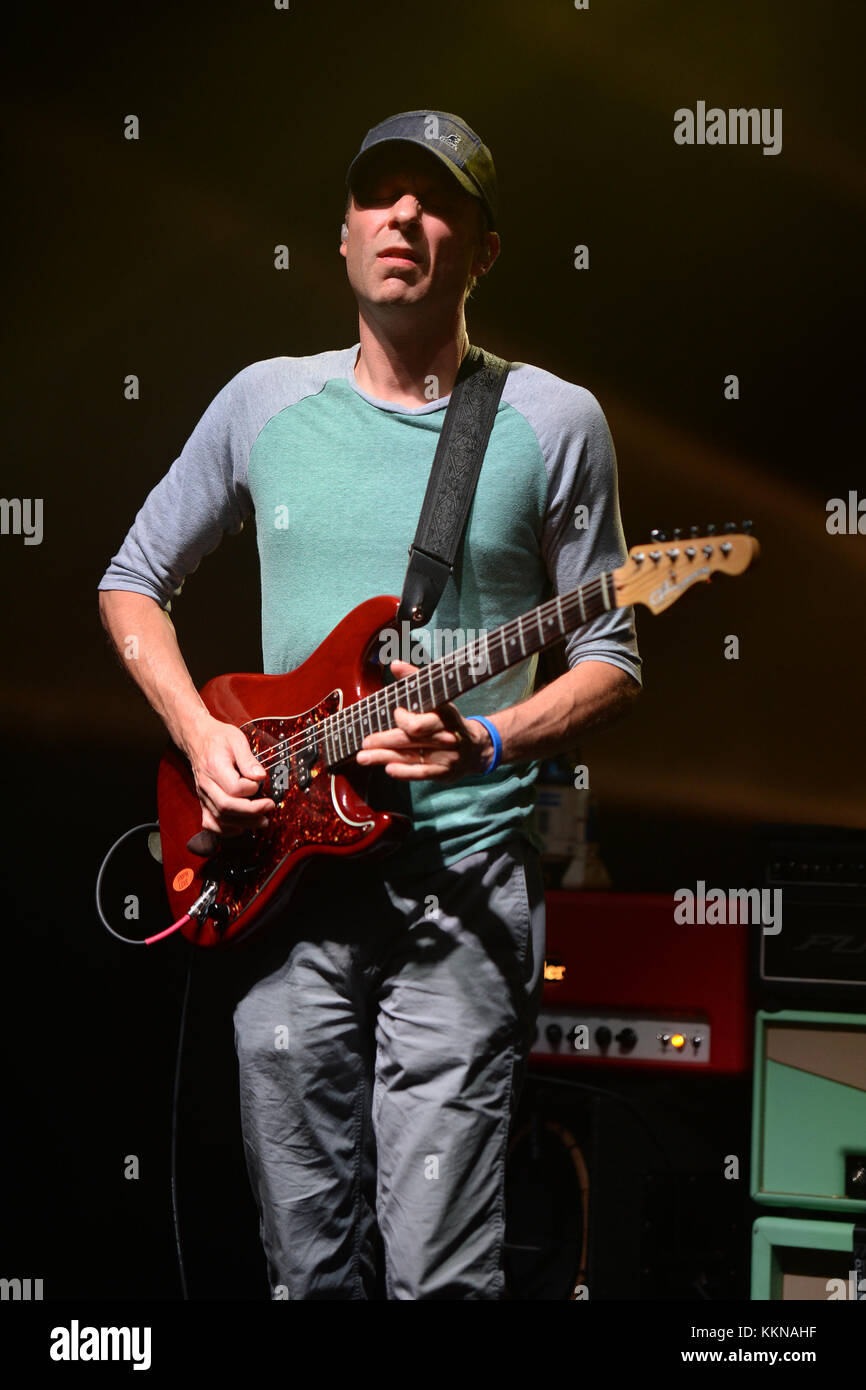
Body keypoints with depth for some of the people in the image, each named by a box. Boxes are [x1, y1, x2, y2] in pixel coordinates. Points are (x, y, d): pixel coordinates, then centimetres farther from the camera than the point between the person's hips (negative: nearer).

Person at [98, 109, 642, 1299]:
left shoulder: (554, 423, 0)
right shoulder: (264, 402, 8)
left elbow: (611, 662, 3)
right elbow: (132, 581, 17)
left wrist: (486, 745, -16)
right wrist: (200, 736, 1)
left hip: (462, 881, -3)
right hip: (281, 867, 3)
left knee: (439, 1272, -5)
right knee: (308, 1262, 11)